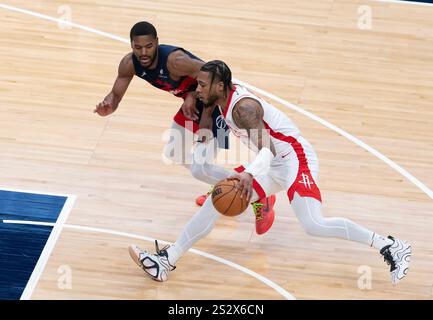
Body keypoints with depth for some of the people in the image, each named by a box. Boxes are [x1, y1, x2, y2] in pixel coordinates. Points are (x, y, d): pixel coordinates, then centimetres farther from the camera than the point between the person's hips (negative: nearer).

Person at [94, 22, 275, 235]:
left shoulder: (174, 60, -35)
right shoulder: (129, 64, -12)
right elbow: (116, 95, -5)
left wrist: (206, 116, -26)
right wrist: (107, 107, -29)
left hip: (218, 101, -9)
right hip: (194, 102, 9)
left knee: (200, 170, -14)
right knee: (174, 152, 22)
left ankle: (261, 199, 2)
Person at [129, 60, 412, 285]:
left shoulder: (243, 107, -25)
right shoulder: (225, 100, 2)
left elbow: (267, 149, -37)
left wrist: (249, 174, -56)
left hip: (295, 160, -10)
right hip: (273, 166, 10)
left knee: (314, 225, -24)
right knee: (217, 201, 2)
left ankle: (391, 247, -11)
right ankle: (167, 261, 4)